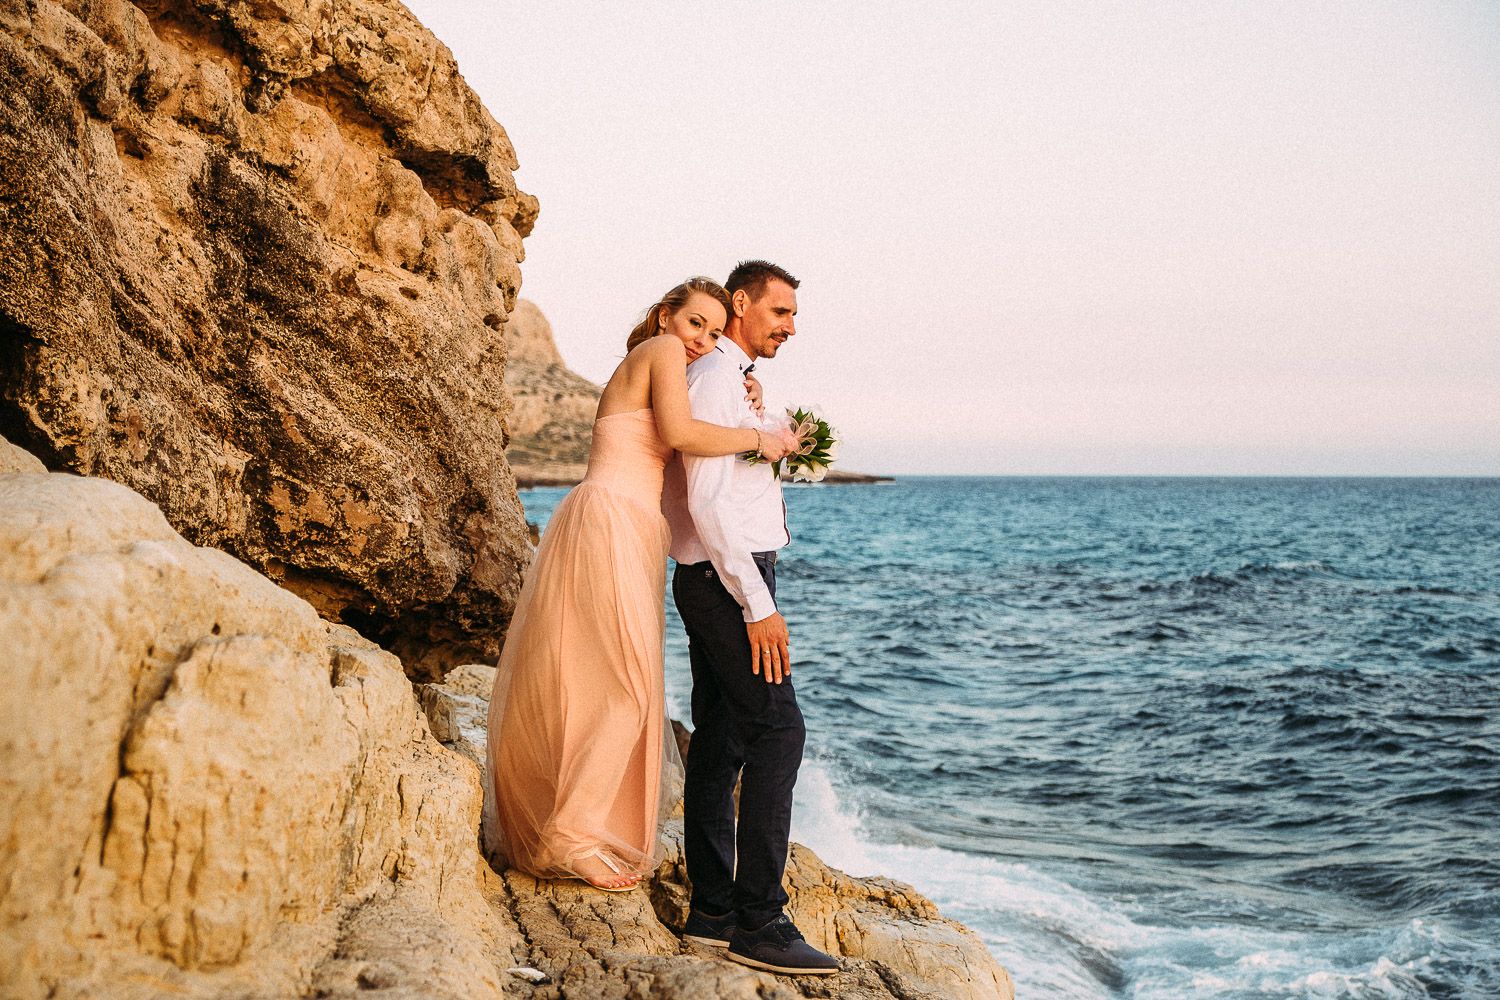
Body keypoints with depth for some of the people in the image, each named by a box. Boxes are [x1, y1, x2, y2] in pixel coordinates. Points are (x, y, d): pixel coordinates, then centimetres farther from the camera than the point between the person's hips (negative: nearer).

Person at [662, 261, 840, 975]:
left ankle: (712, 912, 12)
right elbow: (708, 502, -20)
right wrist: (759, 605, -22)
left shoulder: (732, 381, 21)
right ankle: (759, 922, -15)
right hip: (726, 581, -10)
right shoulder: (715, 379, -11)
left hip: (722, 585, 10)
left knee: (720, 739, 8)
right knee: (778, 728, -15)